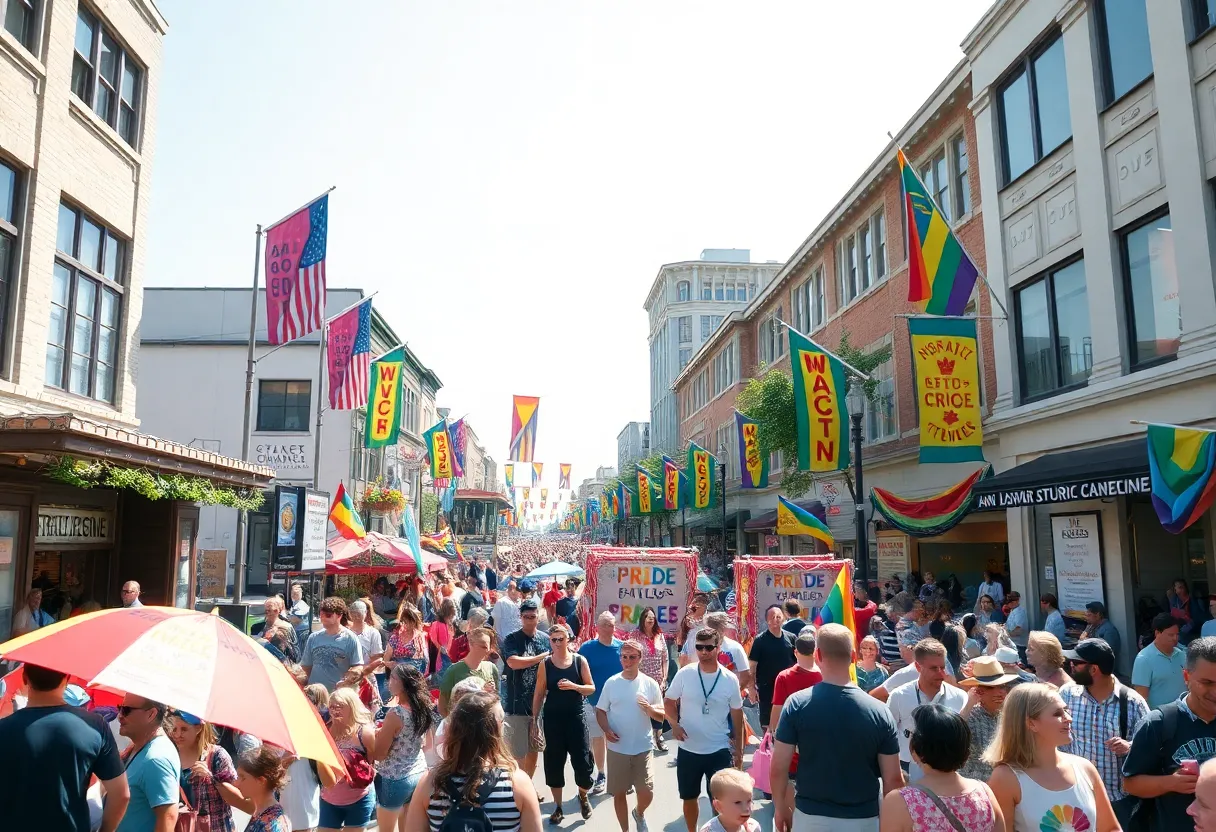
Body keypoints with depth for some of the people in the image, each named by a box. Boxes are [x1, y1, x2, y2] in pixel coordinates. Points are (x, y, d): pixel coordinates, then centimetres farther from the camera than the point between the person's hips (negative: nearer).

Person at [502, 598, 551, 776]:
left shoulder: (546, 640, 5)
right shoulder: (511, 640, -7)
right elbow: (513, 662, -23)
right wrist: (542, 657, -15)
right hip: (517, 705, -4)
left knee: (533, 750, 17)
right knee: (518, 753, 1)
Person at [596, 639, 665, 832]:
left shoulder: (650, 684, -3)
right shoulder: (611, 683, -2)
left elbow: (661, 715, 3)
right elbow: (600, 711, 4)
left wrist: (650, 709, -19)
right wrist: (606, 730, -14)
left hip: (643, 748, 0)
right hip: (617, 748, 1)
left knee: (647, 793, -2)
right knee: (619, 793, 8)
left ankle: (639, 814, 33)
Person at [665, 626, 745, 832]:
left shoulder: (730, 680, -8)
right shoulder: (684, 674, -10)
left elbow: (737, 714, 3)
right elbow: (669, 701, 2)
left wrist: (738, 749, 7)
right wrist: (674, 724, -17)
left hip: (720, 751, -1)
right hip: (688, 749, 1)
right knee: (689, 797, 18)